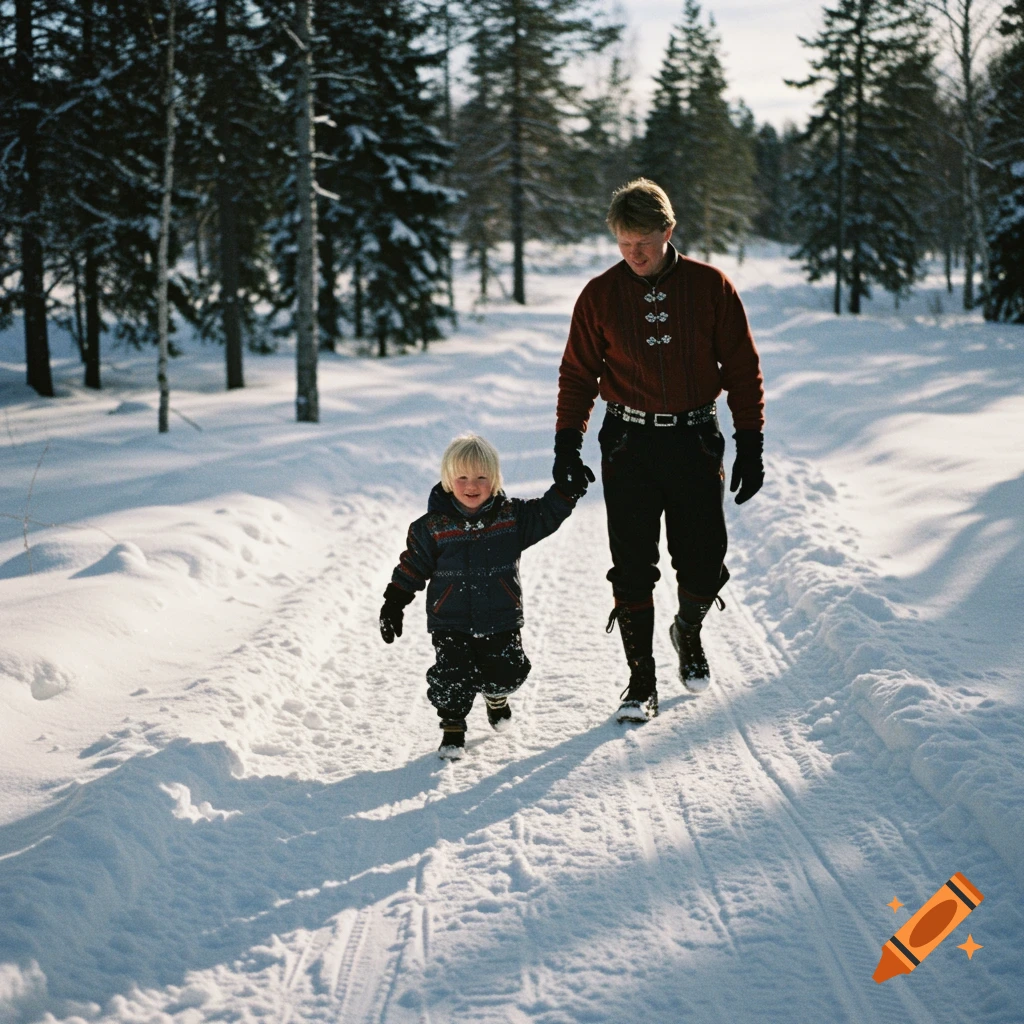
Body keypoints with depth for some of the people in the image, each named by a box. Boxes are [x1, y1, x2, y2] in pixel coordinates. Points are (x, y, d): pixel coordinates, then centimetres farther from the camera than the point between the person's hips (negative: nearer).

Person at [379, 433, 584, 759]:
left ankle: (496, 696, 41)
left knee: (506, 673, 5)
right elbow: (411, 568, 1)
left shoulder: (512, 516, -2)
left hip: (501, 621, 2)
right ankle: (452, 726, 18)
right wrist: (393, 605, 0)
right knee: (453, 677, -8)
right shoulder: (432, 526, -6)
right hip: (450, 624, -1)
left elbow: (547, 514, 5)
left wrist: (569, 487, -10)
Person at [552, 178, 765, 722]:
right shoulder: (600, 295, 0)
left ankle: (688, 631, 36)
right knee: (633, 571, -2)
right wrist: (567, 444, 0)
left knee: (704, 567, 3)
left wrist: (751, 447, 0)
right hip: (628, 443, 0)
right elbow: (578, 373, 8)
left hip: (696, 441, 0)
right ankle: (641, 681, 10)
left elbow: (743, 369, 3)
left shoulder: (711, 286, -2)